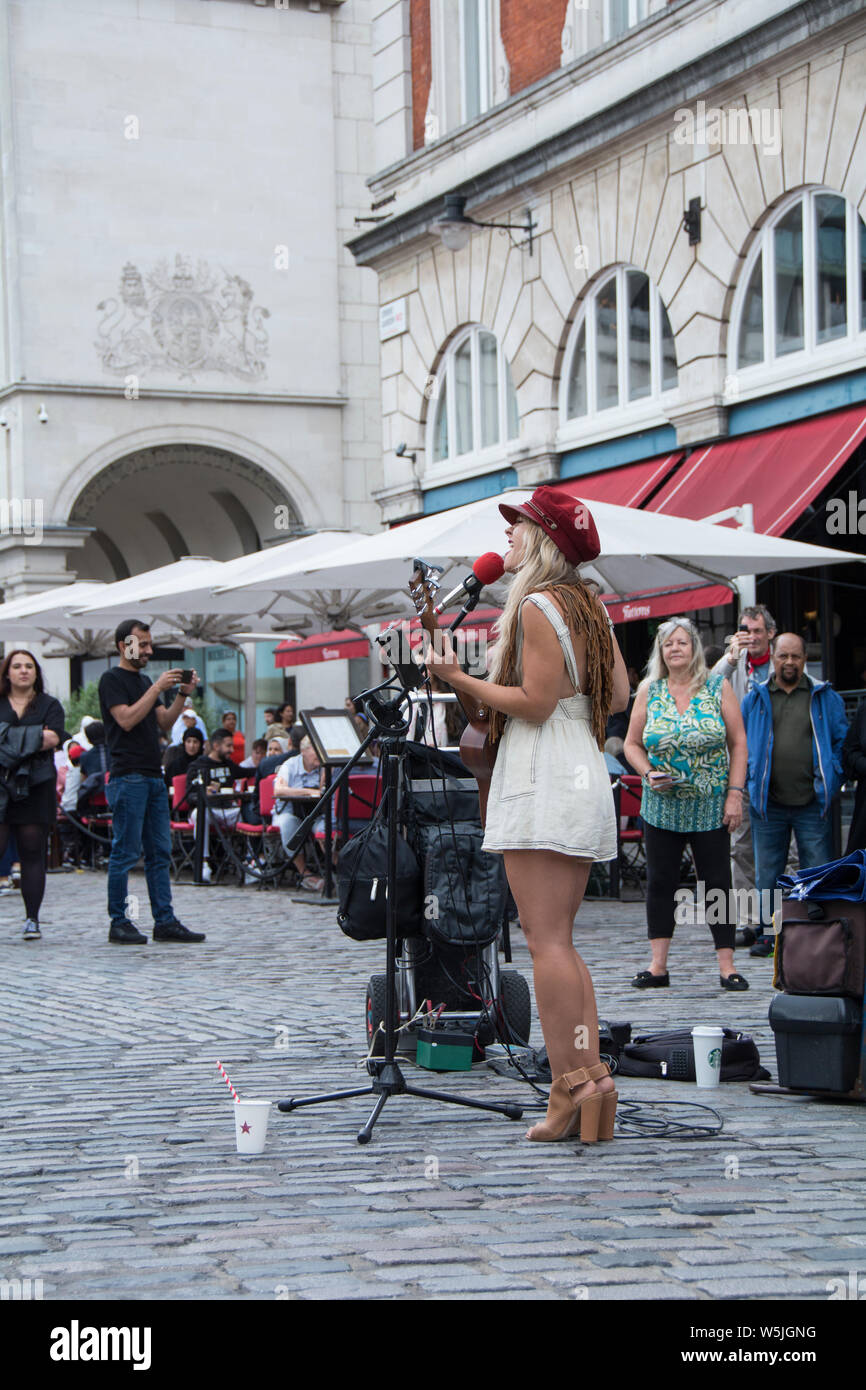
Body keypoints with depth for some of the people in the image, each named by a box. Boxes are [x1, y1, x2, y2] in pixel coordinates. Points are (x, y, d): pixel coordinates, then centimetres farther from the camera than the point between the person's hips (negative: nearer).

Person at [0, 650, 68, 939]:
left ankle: (32, 919, 1)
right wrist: (35, 738, -8)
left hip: (35, 787, 0)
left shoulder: (50, 705, 11)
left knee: (32, 853, 0)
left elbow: (54, 739, -5)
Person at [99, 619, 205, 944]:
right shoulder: (112, 679, -4)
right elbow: (126, 719, -16)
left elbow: (164, 722, 17)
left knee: (160, 852, 7)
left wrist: (183, 694, 3)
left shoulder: (144, 680, 20)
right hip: (128, 776, -8)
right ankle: (119, 923, -1)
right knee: (125, 852, -6)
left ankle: (165, 921, 8)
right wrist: (158, 688, -17)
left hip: (153, 776, 8)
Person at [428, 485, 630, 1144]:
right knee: (559, 942, 11)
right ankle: (592, 1080, 7)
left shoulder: (538, 606, -10)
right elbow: (619, 696, 15)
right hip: (586, 773, 9)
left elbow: (534, 703, -15)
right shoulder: (590, 607, 16)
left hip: (542, 779, -9)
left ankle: (572, 1087, -14)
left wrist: (458, 677, -9)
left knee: (546, 940, -10)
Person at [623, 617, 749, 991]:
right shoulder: (649, 691, 5)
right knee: (660, 883, 3)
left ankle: (726, 966, 5)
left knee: (718, 885, 0)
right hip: (661, 808, 2)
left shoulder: (718, 688, 0)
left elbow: (738, 743, 0)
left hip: (710, 809, -2)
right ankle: (658, 966, 9)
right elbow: (632, 744, 9)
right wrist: (648, 774, -10)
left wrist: (735, 794, -8)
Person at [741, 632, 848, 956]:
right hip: (768, 803, 1)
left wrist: (832, 780, -1)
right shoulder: (755, 699, 9)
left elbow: (842, 741, 9)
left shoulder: (825, 698, 6)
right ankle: (767, 933, 16)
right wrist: (747, 782, 3)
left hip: (813, 804, -1)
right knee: (767, 872, 7)